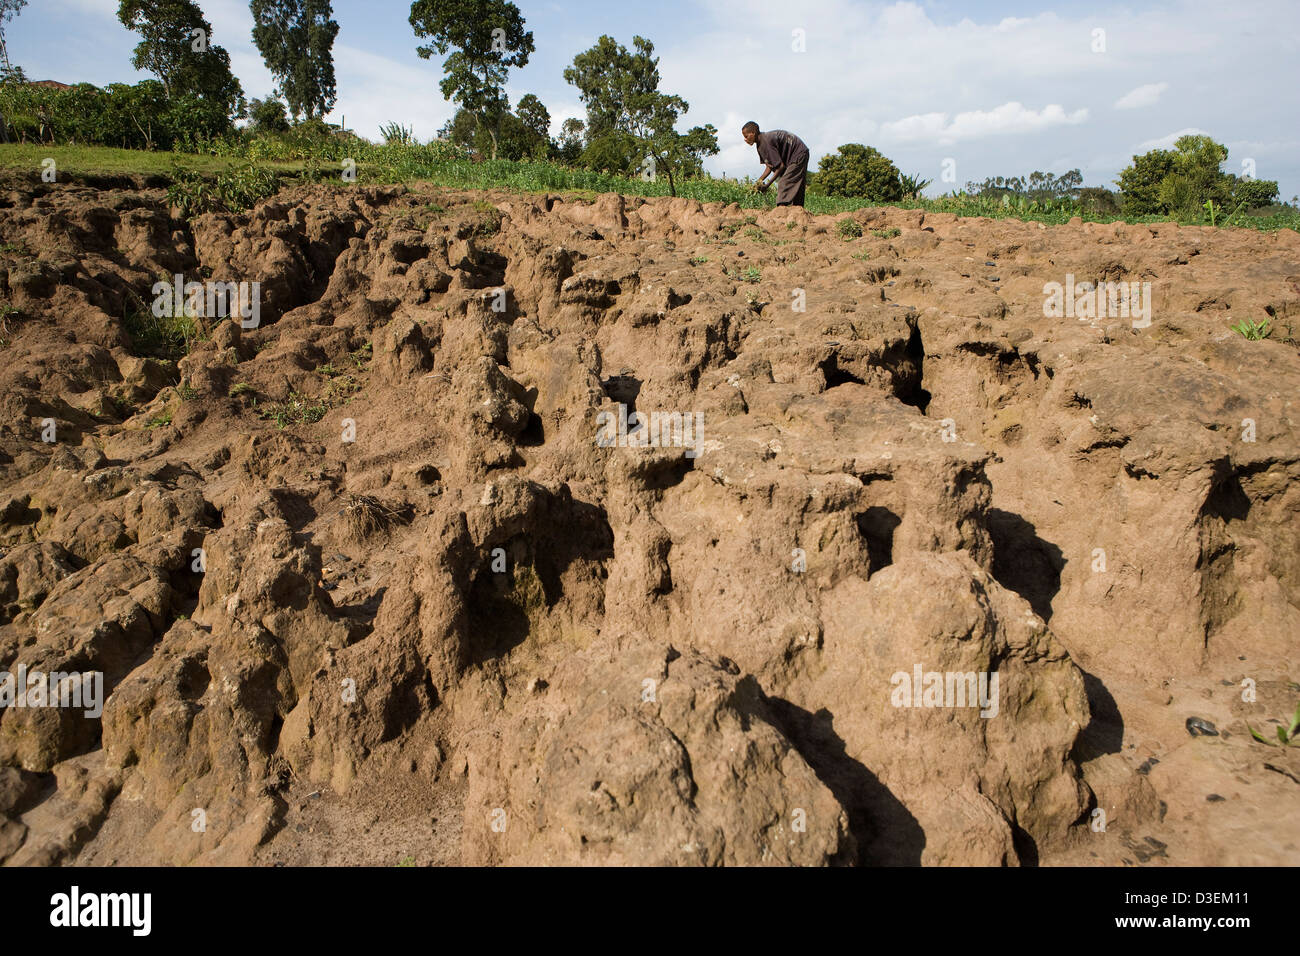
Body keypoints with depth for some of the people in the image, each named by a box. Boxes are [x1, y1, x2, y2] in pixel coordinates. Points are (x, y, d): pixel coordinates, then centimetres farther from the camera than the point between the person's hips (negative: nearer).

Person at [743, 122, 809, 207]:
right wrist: (759, 180, -6)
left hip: (798, 154, -10)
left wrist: (768, 184, -23)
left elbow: (780, 166, -25)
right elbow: (769, 166, 7)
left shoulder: (766, 142, -27)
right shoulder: (760, 144, 3)